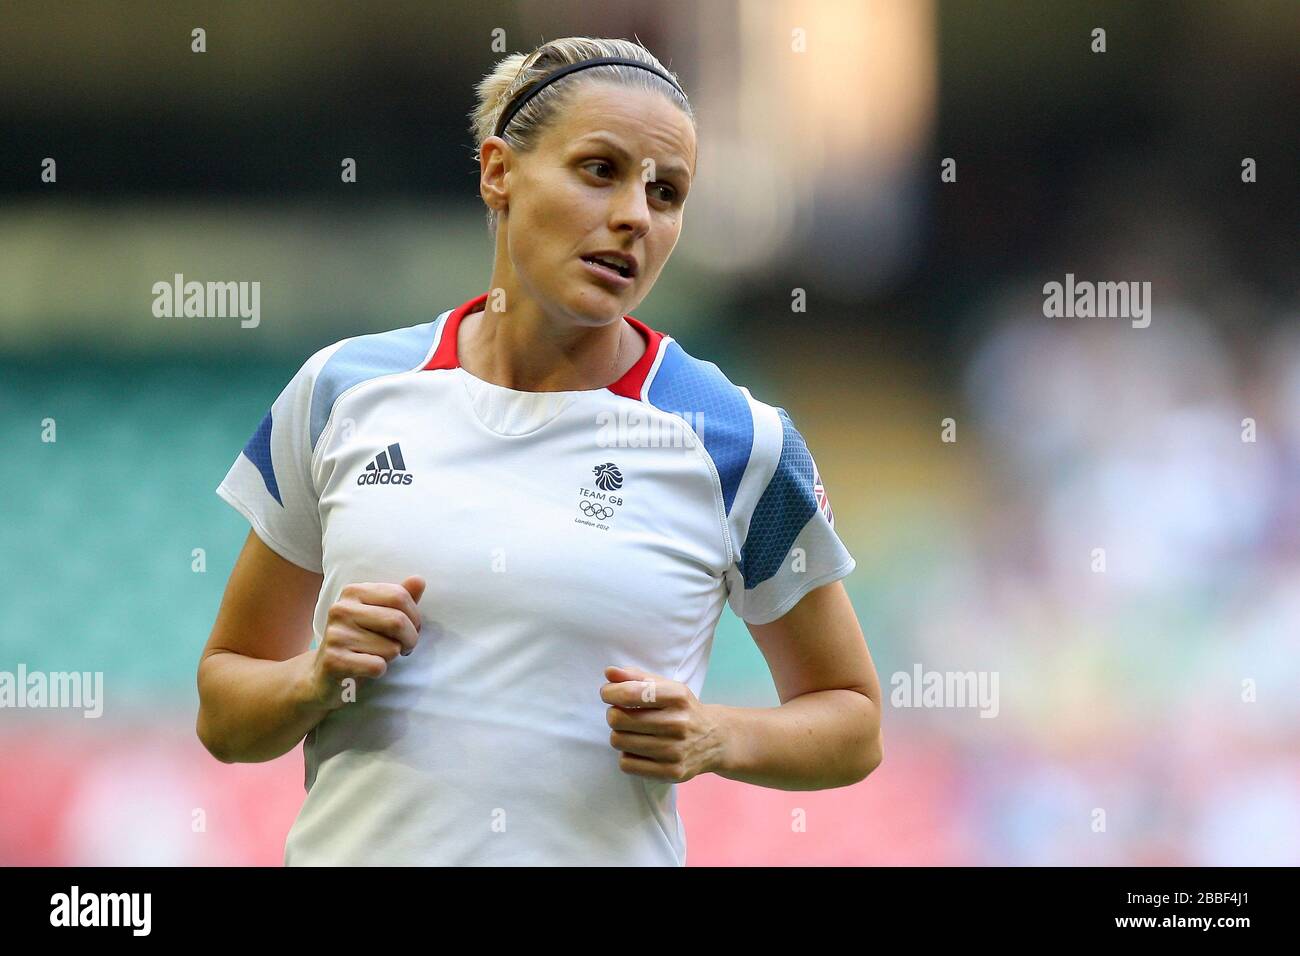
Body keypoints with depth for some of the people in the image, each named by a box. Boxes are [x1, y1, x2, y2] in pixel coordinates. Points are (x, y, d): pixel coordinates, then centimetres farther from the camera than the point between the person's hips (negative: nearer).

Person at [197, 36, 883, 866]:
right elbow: (224, 715, 6)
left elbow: (851, 721, 5)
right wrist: (316, 680, -13)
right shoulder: (343, 392, 0)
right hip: (355, 845, 2)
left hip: (603, 854, -1)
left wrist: (714, 740, -13)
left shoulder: (737, 441, -6)